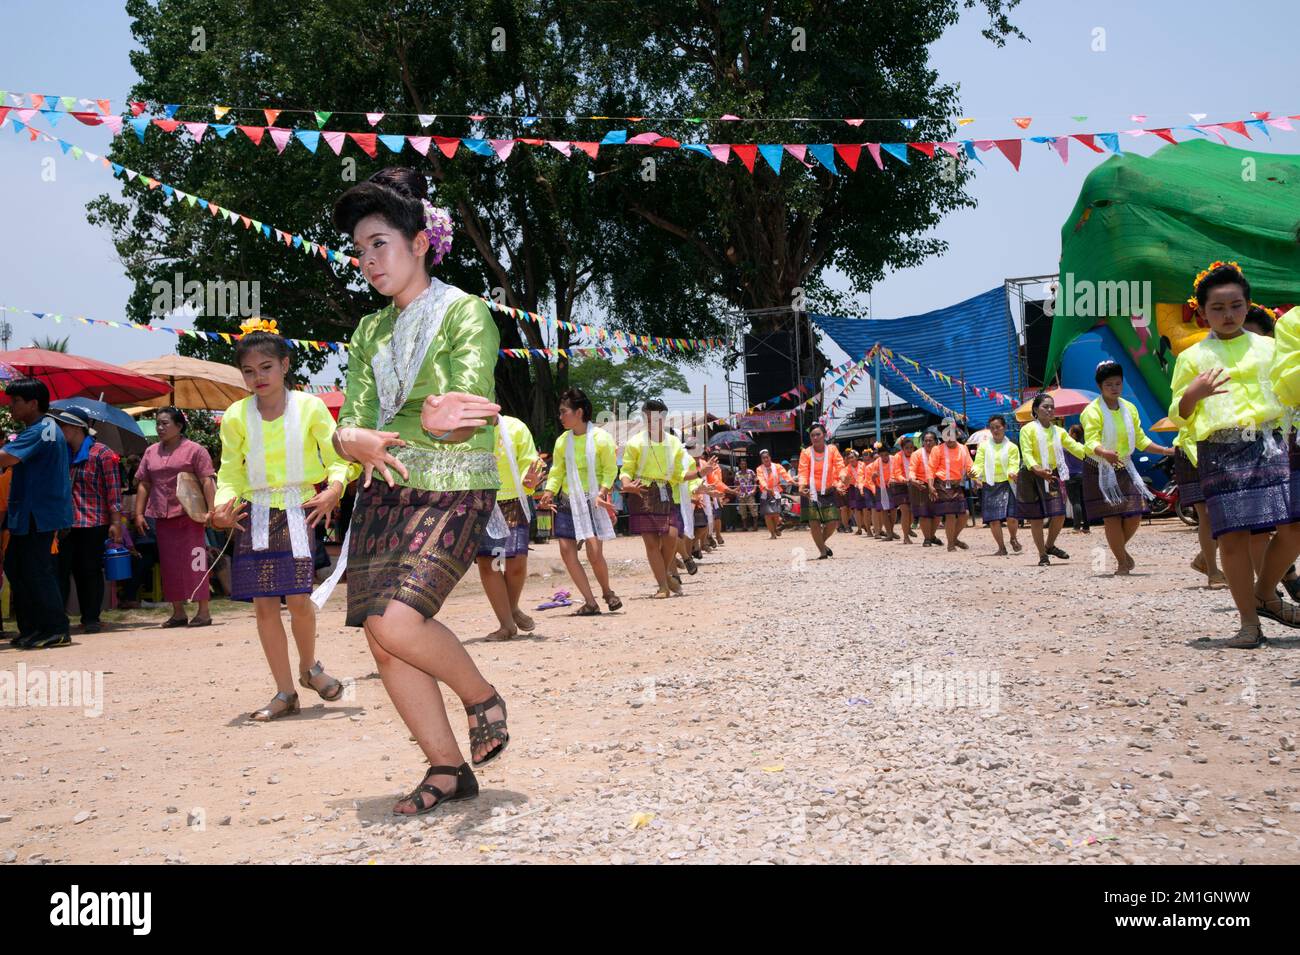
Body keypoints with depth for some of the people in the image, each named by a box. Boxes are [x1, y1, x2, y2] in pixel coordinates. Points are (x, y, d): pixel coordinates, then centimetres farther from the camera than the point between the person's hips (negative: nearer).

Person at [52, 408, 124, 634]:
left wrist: (116, 522, -13)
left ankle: (91, 618, 8)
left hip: (94, 524, -5)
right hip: (66, 524, 5)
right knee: (61, 569, 1)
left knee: (90, 571, 0)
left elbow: (114, 491, -7)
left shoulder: (102, 454, -4)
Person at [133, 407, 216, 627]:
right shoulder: (151, 452, 15)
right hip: (162, 517, 6)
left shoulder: (194, 450, -2)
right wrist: (139, 513, 8)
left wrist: (211, 510, -16)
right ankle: (178, 613, 15)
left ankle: (203, 612, -1)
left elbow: (207, 481, -8)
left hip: (188, 515, -6)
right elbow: (143, 485, 15)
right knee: (170, 565, 8)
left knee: (194, 563, -6)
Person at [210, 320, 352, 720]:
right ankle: (285, 693, 12)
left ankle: (309, 667, 21)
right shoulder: (236, 416, 2)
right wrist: (222, 506, -12)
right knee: (264, 605, 1)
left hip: (298, 510, -2)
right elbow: (230, 472, 7)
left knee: (298, 599, -9)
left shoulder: (309, 407, -2)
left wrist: (333, 489, -16)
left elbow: (337, 455, 2)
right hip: (254, 513, 2)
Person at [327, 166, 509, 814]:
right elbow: (349, 429, 3)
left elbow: (468, 408, -19)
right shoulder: (370, 332, 14)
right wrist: (424, 420, -19)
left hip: (453, 493, -6)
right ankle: (449, 769, 13)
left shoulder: (466, 313, -4)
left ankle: (482, 698, 7)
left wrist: (372, 436, -23)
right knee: (380, 640, -1)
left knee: (396, 623, -22)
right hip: (384, 494, 7)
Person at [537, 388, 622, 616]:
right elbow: (557, 471, 9)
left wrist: (602, 493, -19)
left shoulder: (601, 438, -7)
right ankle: (590, 601, 4)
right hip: (567, 501, 5)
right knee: (566, 549, -5)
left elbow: (610, 470, -6)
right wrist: (548, 493, -6)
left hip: (592, 501, -5)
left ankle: (607, 592, 17)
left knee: (595, 552, -12)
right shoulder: (562, 441, 6)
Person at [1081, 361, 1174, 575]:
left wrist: (1166, 450, 3)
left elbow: (1140, 439, 13)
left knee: (1135, 514, 1)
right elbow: (1091, 441, -26)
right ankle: (1122, 562, 9)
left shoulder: (1129, 408, 6)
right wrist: (1105, 453, -47)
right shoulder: (1092, 411, -14)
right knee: (1112, 516, -5)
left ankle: (1120, 548, 30)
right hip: (1101, 469, -5)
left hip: (1125, 468, 6)